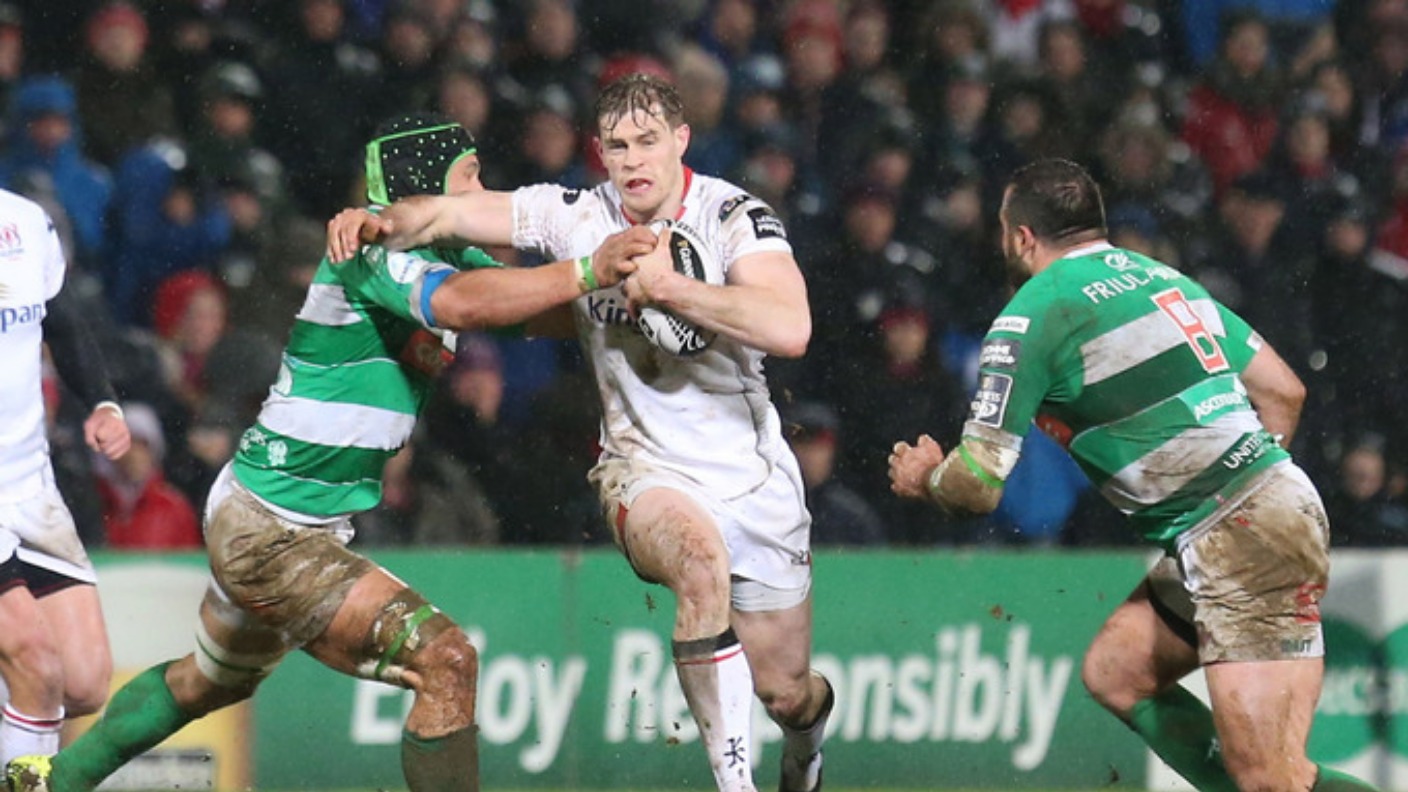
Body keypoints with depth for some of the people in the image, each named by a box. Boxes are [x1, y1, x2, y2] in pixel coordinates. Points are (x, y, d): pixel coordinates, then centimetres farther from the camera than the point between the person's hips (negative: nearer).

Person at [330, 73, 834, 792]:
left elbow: (789, 328, -28)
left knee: (784, 691, 8)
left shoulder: (733, 215, -11)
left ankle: (808, 730, 49)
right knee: (702, 563, -37)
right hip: (646, 470, 0)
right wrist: (377, 221, -26)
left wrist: (667, 286, -28)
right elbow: (448, 213, -5)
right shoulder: (577, 215, -3)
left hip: (754, 478, 0)